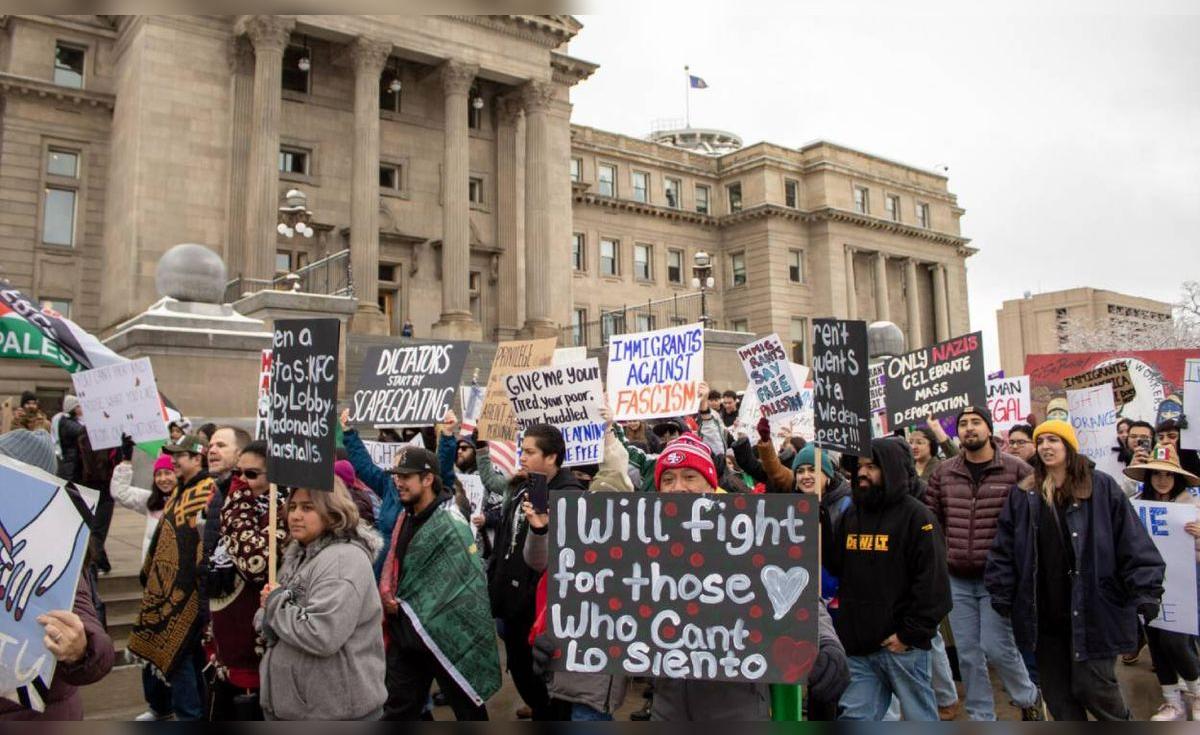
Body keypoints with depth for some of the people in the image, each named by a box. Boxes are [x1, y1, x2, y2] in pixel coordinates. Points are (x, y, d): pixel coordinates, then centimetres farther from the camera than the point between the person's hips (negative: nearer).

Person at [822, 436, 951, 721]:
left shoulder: (915, 516, -7)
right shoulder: (851, 514, 13)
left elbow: (933, 580, -12)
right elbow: (836, 566, 12)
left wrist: (910, 634, -15)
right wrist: (820, 523, 0)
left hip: (901, 645, -5)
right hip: (858, 644, 5)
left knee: (920, 717, 9)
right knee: (854, 718, 8)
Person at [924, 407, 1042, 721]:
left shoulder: (1017, 470, -5)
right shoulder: (944, 473, 5)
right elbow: (932, 519, 12)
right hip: (957, 579, 4)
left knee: (996, 646, -3)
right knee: (968, 653, 9)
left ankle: (1029, 698, 27)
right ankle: (981, 717, 25)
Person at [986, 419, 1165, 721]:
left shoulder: (1101, 487, -3)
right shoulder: (1023, 494, 5)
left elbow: (1134, 545, -7)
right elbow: (1003, 550, 6)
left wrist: (1146, 593, -13)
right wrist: (1002, 596, 3)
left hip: (1092, 610, -3)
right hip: (1043, 614, 4)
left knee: (1092, 685, 0)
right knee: (1056, 692, 12)